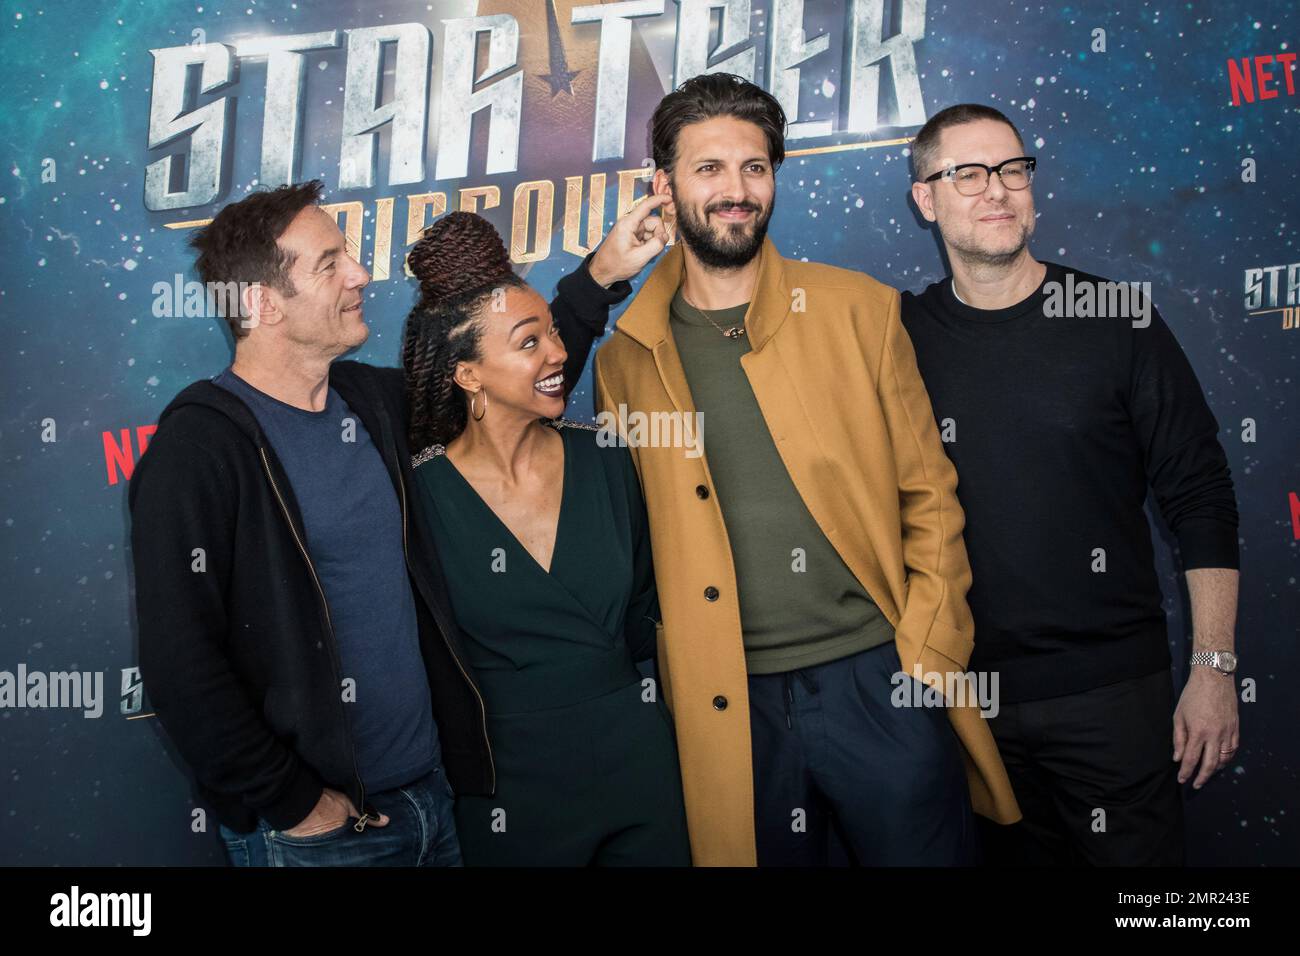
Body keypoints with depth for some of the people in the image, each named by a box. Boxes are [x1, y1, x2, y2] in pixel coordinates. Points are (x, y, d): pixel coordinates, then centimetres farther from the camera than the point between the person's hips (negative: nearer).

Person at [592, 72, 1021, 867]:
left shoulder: (858, 309, 1)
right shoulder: (625, 359, 3)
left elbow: (929, 493, 2)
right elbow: (630, 539, 9)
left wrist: (930, 651, -5)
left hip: (876, 682, 0)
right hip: (729, 708, 1)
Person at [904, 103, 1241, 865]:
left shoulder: (1119, 319, -4)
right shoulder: (902, 336, -1)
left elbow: (1201, 499, -2)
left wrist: (1214, 667, -5)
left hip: (1113, 693, -1)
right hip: (965, 692, 2)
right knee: (1011, 848, 16)